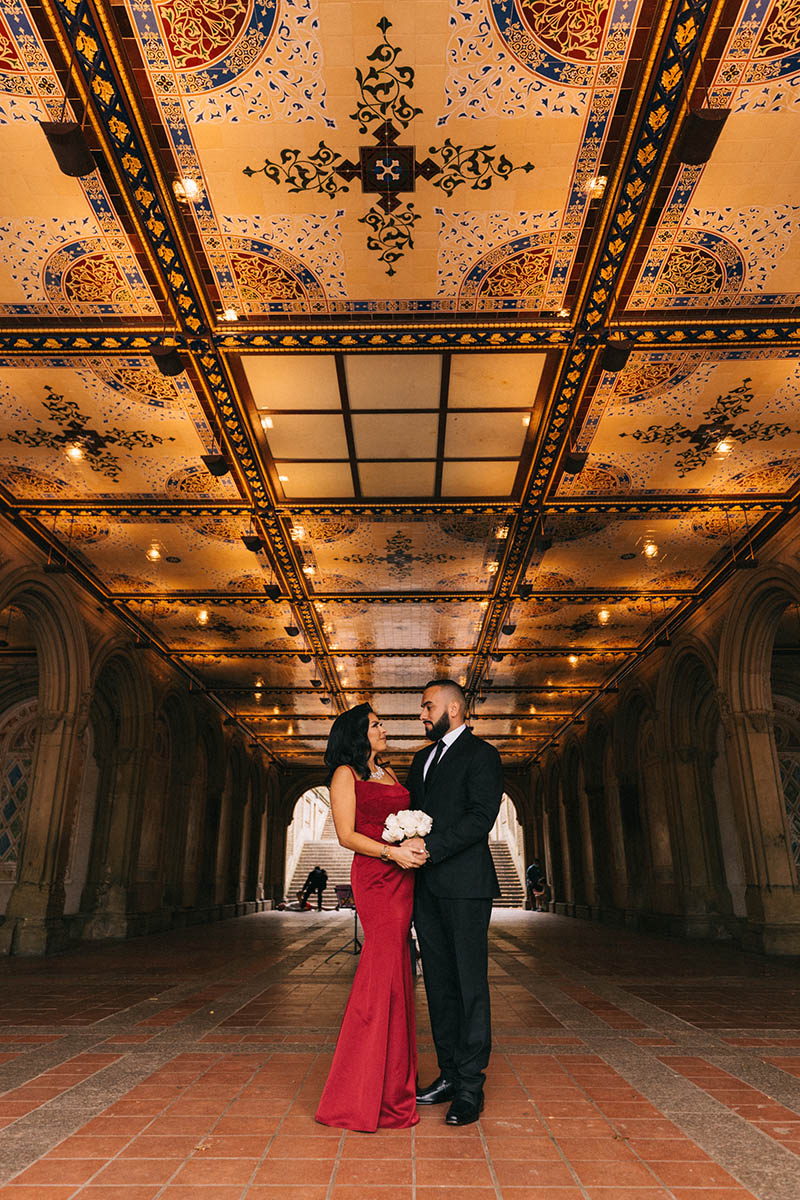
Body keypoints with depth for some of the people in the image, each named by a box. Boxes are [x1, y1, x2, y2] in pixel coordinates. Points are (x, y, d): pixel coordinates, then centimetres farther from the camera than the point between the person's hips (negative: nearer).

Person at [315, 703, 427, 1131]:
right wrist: (392, 852, -18)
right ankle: (362, 1094, 3)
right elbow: (346, 835, -7)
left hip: (402, 877, 7)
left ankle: (392, 1080, 19)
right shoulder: (346, 774, -1)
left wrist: (416, 842, -2)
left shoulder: (389, 774, 22)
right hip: (375, 877, -7)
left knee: (395, 974, 9)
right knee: (386, 971, -8)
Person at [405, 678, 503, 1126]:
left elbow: (481, 817, -15)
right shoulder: (423, 758, 20)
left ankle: (471, 1088, 8)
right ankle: (450, 1075, 23)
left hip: (465, 886, -7)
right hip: (428, 887, 7)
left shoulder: (481, 754, -5)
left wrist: (429, 846, -20)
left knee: (470, 984, -1)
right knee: (439, 984, 12)